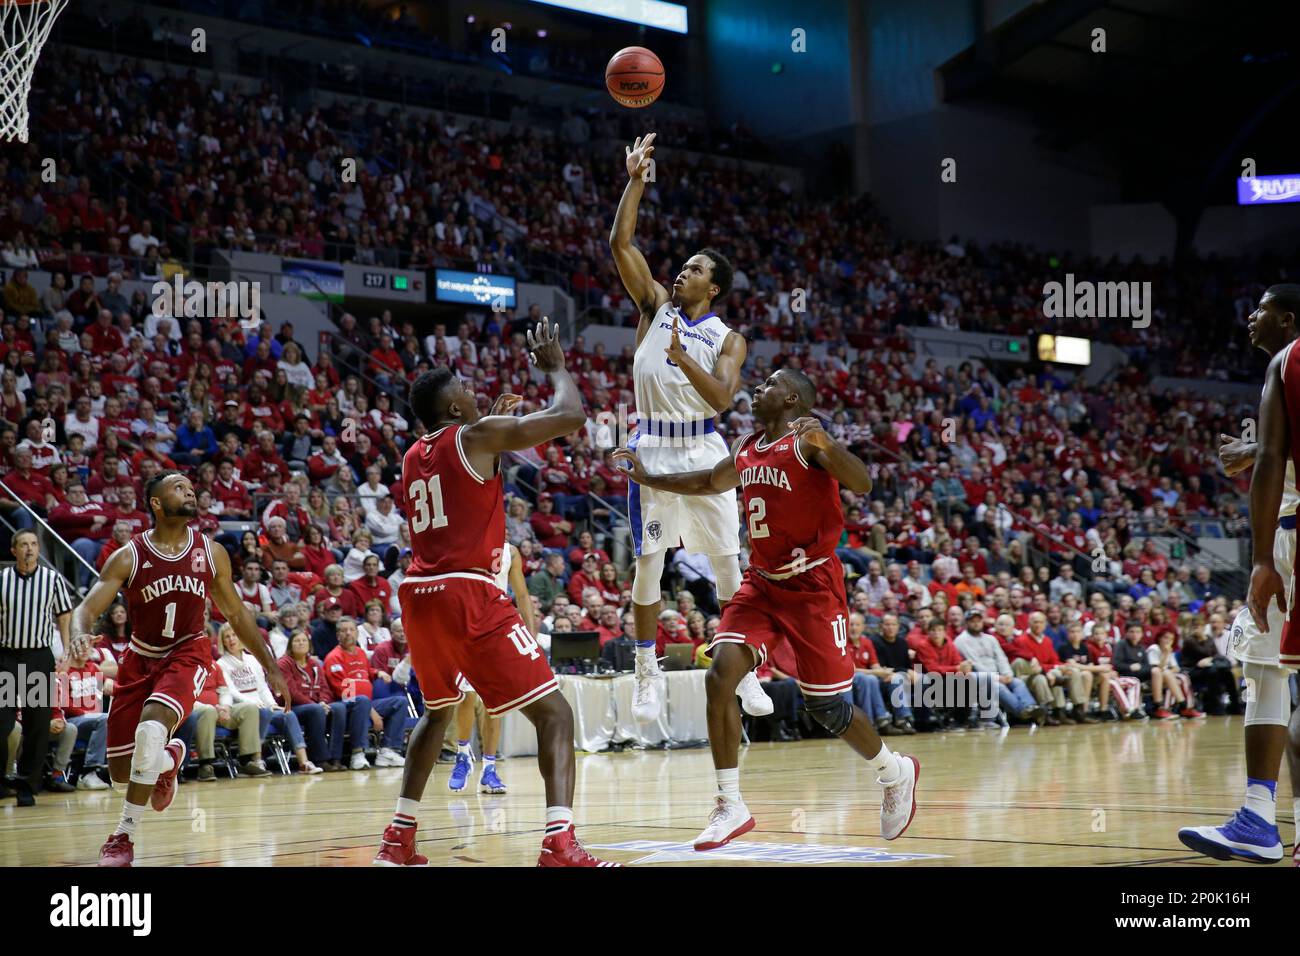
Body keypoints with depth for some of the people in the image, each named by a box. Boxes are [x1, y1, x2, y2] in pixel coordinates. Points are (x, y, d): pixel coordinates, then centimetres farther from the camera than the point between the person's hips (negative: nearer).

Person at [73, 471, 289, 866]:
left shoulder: (211, 554, -5)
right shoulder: (128, 557, -12)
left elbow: (237, 614, 6)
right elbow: (87, 608, -19)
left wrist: (272, 669, 5)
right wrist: (79, 635, -43)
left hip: (187, 654, -1)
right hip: (141, 657, 1)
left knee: (150, 731, -30)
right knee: (122, 772, 2)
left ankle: (124, 835, -16)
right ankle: (169, 758, 39)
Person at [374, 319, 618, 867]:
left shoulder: (413, 458, 17)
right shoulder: (477, 436, -4)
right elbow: (571, 415, -6)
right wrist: (554, 367, 11)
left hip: (418, 593, 8)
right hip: (468, 594, -8)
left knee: (438, 710, 31)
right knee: (553, 712, -6)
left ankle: (398, 839, 29)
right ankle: (560, 846, -23)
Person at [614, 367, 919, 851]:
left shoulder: (807, 438, -12)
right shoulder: (745, 449, 10)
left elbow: (862, 485, -28)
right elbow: (711, 483, 31)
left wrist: (824, 442, -44)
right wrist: (648, 479, 29)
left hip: (812, 586, -6)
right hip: (761, 583, 6)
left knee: (825, 706, 0)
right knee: (719, 677, -13)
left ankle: (895, 773, 28)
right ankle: (731, 806, -8)